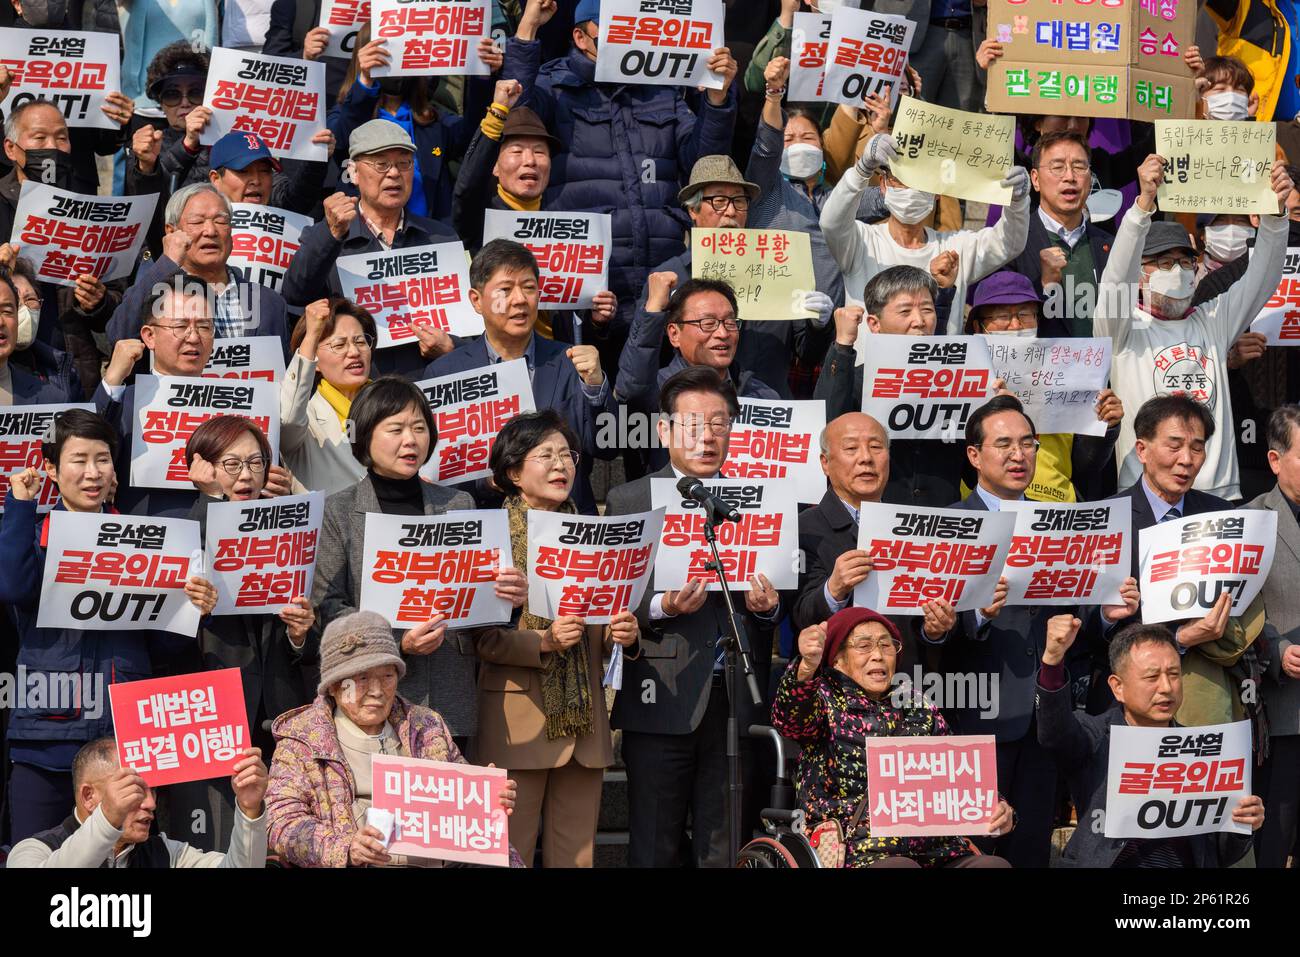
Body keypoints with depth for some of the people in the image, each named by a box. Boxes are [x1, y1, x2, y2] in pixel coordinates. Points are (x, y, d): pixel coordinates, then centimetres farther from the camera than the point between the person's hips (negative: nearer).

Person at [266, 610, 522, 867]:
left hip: (431, 863, 3)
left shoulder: (427, 726, 18)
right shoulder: (301, 737, 7)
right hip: (356, 866, -3)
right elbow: (282, 824, -3)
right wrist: (347, 849, -21)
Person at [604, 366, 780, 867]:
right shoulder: (627, 502, 5)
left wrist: (767, 607, -9)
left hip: (736, 697, 2)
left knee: (726, 848, 4)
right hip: (662, 697, -2)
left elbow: (779, 600, 14)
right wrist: (661, 607, -19)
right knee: (655, 850, 1)